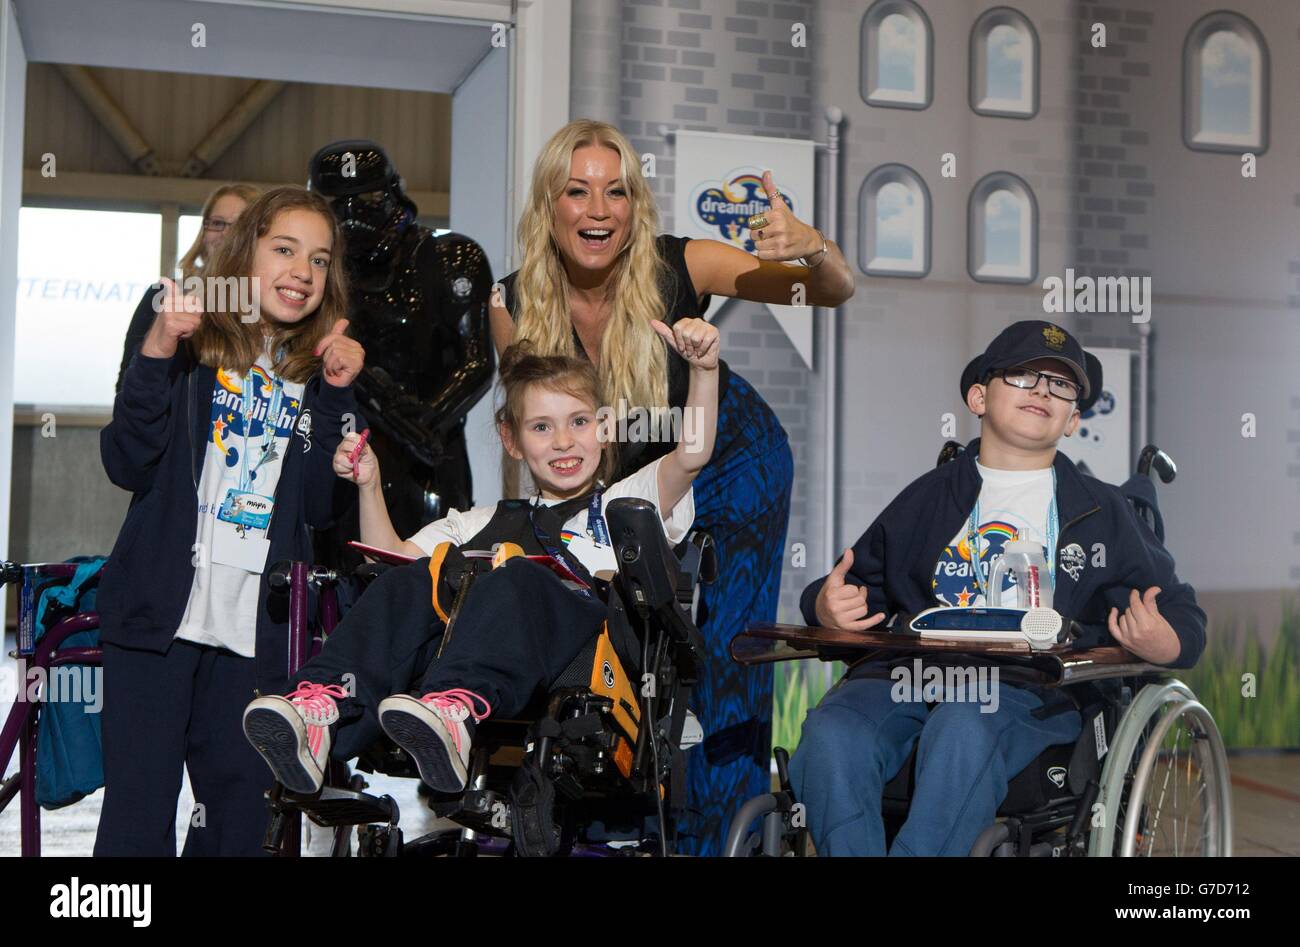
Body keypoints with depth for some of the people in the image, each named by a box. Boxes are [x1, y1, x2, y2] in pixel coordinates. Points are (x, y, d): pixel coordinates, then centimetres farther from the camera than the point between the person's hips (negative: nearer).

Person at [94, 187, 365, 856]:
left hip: (258, 629, 3)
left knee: (240, 814, 6)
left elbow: (322, 507, 3)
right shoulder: (195, 346, 4)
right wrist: (157, 351, -15)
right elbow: (127, 464, -6)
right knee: (138, 809, -2)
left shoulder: (319, 373, 12)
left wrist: (338, 398, -5)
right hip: (158, 614, -3)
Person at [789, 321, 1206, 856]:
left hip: (1035, 690, -1)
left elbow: (1182, 616, 18)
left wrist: (1161, 643, -7)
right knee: (832, 735, -30)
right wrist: (828, 607, -1)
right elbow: (863, 586, 24)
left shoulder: (1102, 512, 22)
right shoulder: (926, 499, 23)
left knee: (965, 727, -37)